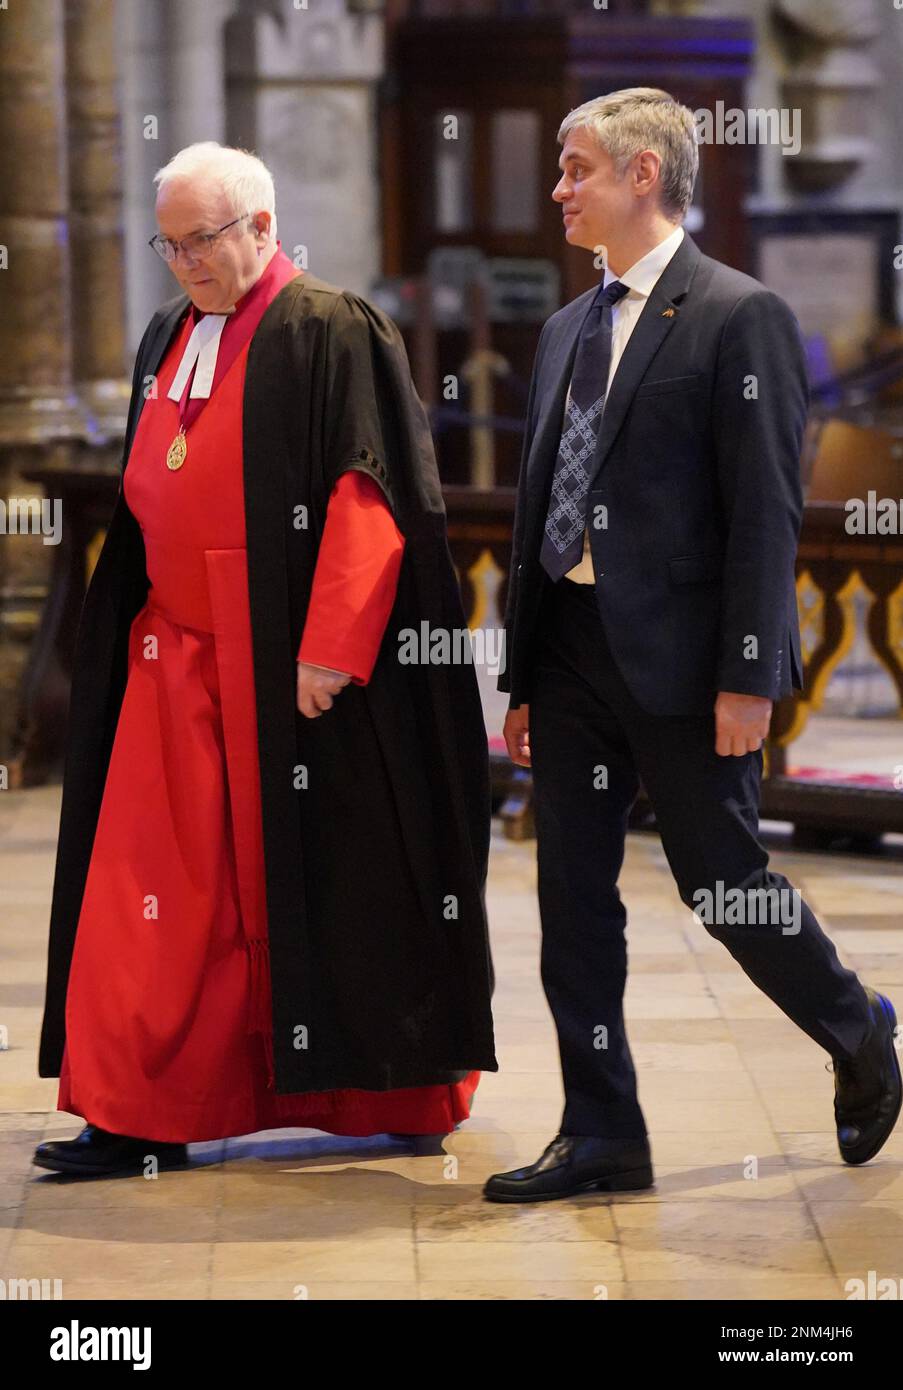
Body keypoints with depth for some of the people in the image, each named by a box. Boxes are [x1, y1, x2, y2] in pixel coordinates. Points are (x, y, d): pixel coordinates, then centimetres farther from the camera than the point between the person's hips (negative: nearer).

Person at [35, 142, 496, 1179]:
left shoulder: (332, 335, -8)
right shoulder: (168, 339, 15)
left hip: (293, 665, -7)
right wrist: (134, 616, 16)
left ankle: (394, 1094, 18)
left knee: (320, 881, 2)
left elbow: (371, 501, -14)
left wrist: (329, 651, -19)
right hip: (175, 656, 7)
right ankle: (144, 1113, 4)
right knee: (159, 888, 1)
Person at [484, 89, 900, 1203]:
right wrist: (522, 673, 15)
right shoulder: (568, 329, 15)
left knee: (720, 879, 1)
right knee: (572, 896, 5)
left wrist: (749, 674, -17)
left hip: (678, 653, -7)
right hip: (571, 648, 7)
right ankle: (601, 1136, 12)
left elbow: (765, 507, -12)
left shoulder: (739, 316, -8)